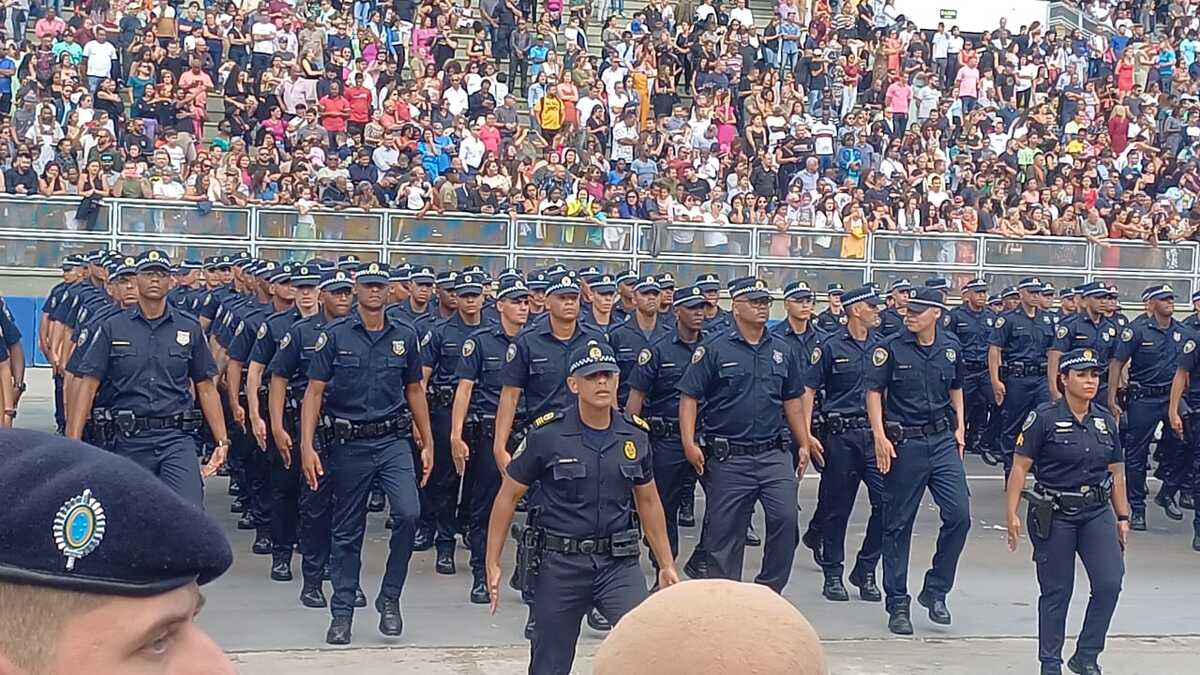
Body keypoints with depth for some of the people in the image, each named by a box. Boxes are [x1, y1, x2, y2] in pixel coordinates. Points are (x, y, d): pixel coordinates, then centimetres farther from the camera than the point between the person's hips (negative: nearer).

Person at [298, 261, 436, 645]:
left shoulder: (405, 336, 4)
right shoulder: (335, 336, -3)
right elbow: (314, 392, -4)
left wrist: (427, 442, 12)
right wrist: (307, 446, -12)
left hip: (394, 439, 1)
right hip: (350, 443, -1)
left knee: (408, 513, -17)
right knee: (347, 531, 7)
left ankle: (389, 597, 1)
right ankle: (342, 612, 18)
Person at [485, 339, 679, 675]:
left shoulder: (635, 435, 1)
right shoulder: (546, 434, -9)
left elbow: (648, 501, 15)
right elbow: (508, 497, 0)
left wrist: (667, 564, 15)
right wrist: (493, 564, -2)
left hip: (619, 562, 2)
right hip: (561, 563, -1)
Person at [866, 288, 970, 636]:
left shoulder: (949, 348, 6)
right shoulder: (891, 348, -5)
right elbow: (874, 391, -5)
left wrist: (959, 429, 12)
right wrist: (880, 437, -13)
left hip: (942, 440, 3)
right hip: (904, 443, -3)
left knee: (959, 514, -6)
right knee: (899, 524, 3)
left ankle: (935, 590, 12)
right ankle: (897, 604, 13)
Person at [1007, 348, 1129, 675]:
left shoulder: (1106, 421, 7)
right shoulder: (1043, 418, -8)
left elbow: (1116, 473, 14)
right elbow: (1020, 467, -9)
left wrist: (1122, 517, 12)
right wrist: (1012, 514, -14)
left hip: (1097, 513, 4)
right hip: (1054, 515, -4)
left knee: (1110, 583, -7)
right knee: (1056, 592, 4)